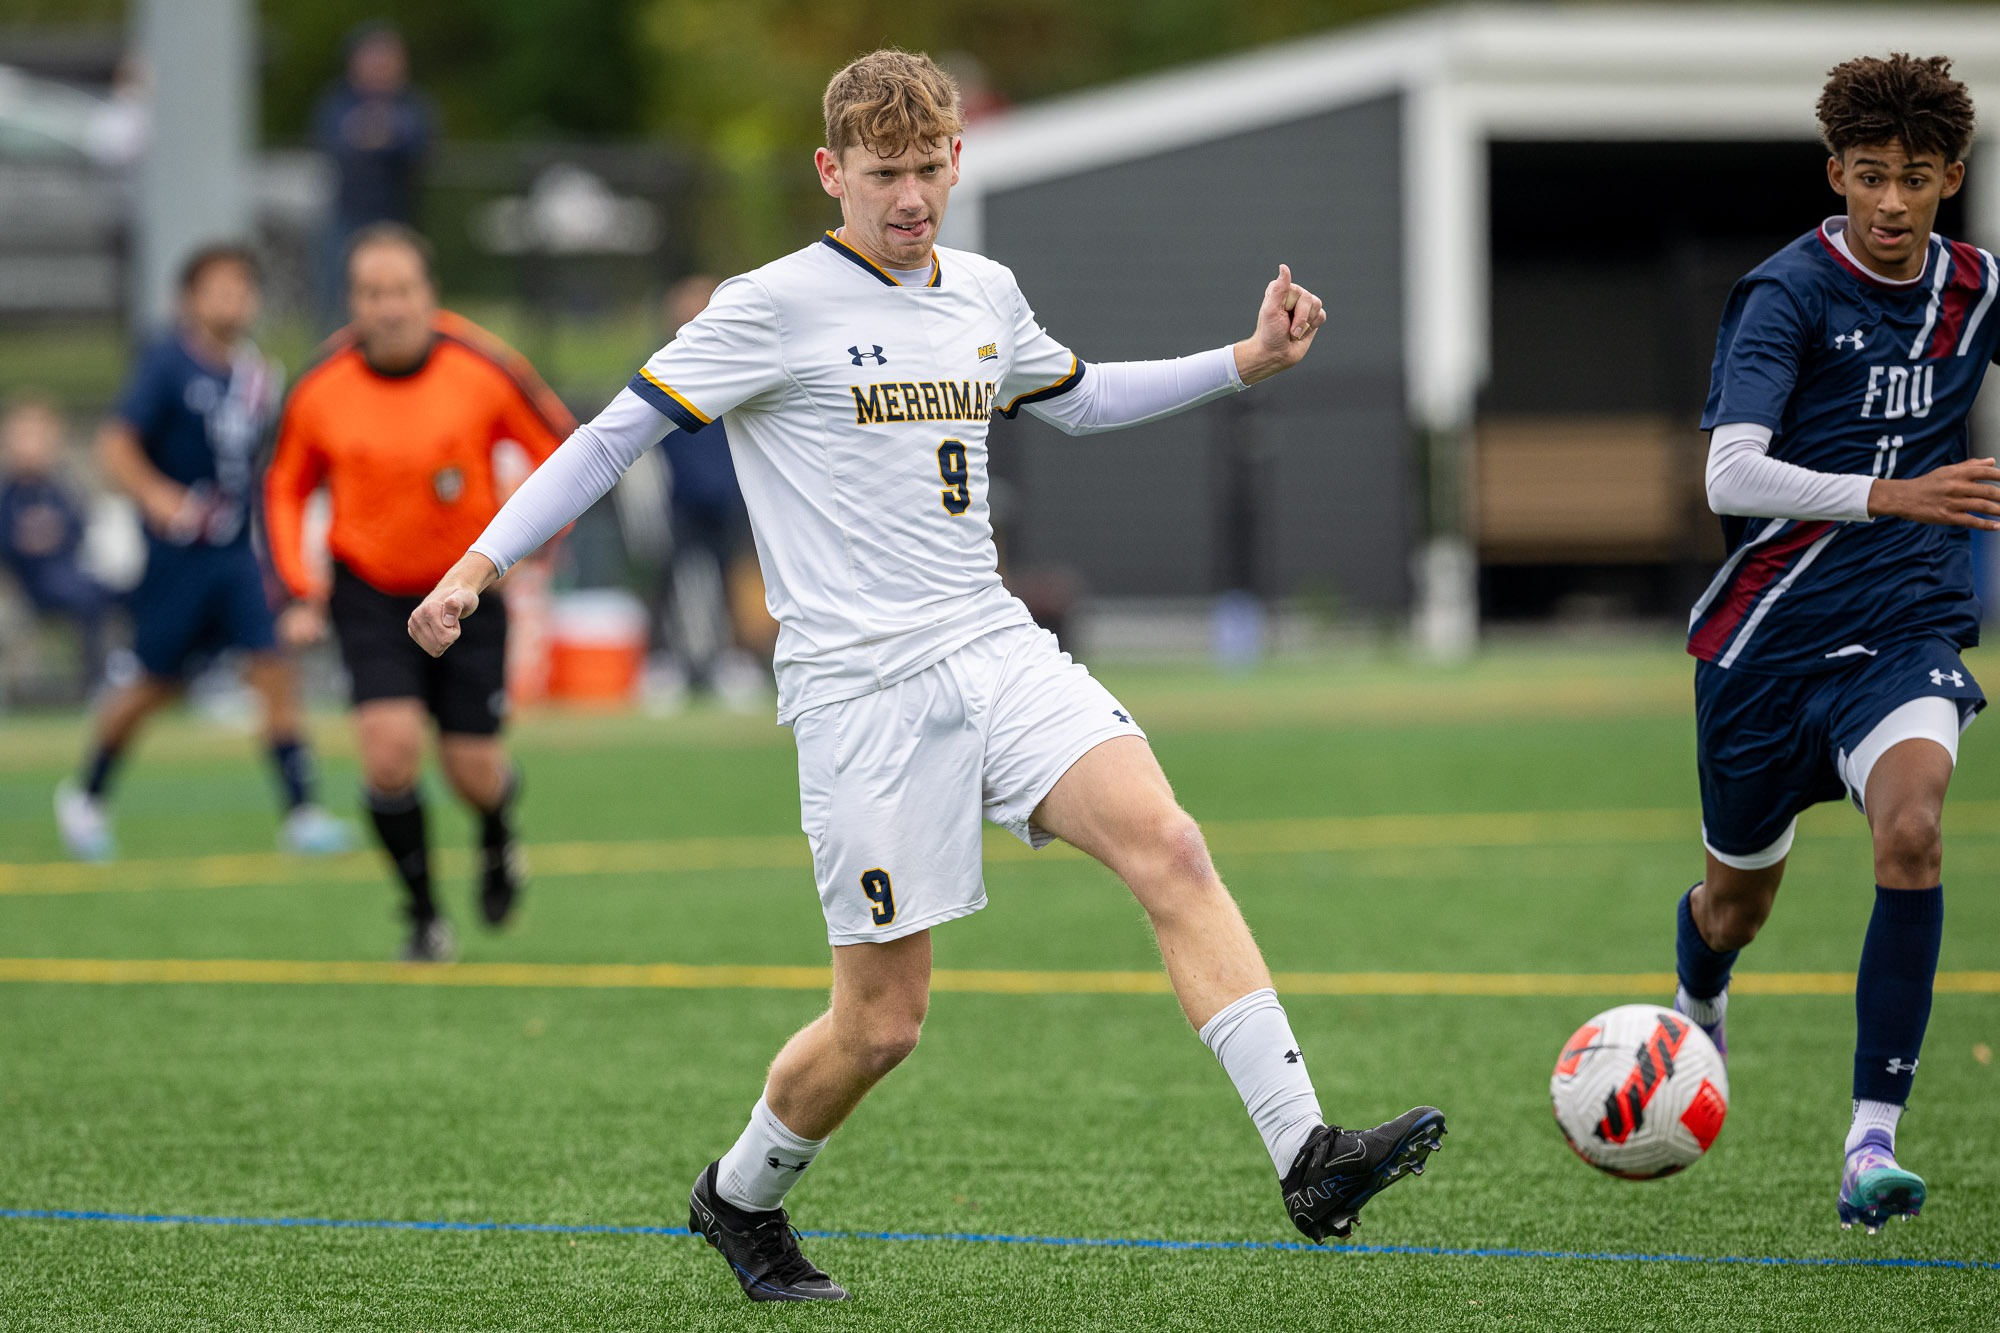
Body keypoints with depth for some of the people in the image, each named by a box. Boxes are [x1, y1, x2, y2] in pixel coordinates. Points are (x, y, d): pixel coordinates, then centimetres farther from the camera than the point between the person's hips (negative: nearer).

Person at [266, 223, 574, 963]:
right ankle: (424, 918, 0)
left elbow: (562, 449, 0)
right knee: (390, 746, -18)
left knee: (473, 770, 1)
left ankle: (497, 836, 40)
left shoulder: (480, 369, -13)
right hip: (369, 591, 0)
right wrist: (300, 591, -2)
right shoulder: (321, 390, -9)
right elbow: (286, 488, 8)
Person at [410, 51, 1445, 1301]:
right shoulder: (777, 306, -5)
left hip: (995, 647, 5)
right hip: (860, 683, -5)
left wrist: (1246, 361, 26)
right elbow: (618, 433, -3)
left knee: (1168, 847, -20)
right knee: (883, 1021, -2)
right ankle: (741, 1196, 28)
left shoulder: (984, 295, 13)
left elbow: (1077, 397, 34)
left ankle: (1308, 1158, -26)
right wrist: (482, 562, -11)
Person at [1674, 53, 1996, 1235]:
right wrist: (1894, 494, -34)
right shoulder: (1790, 293, -14)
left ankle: (1874, 1141, -26)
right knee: (1741, 900, 13)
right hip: (1771, 636, -2)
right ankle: (1699, 1014, 52)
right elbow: (1729, 475, -26)